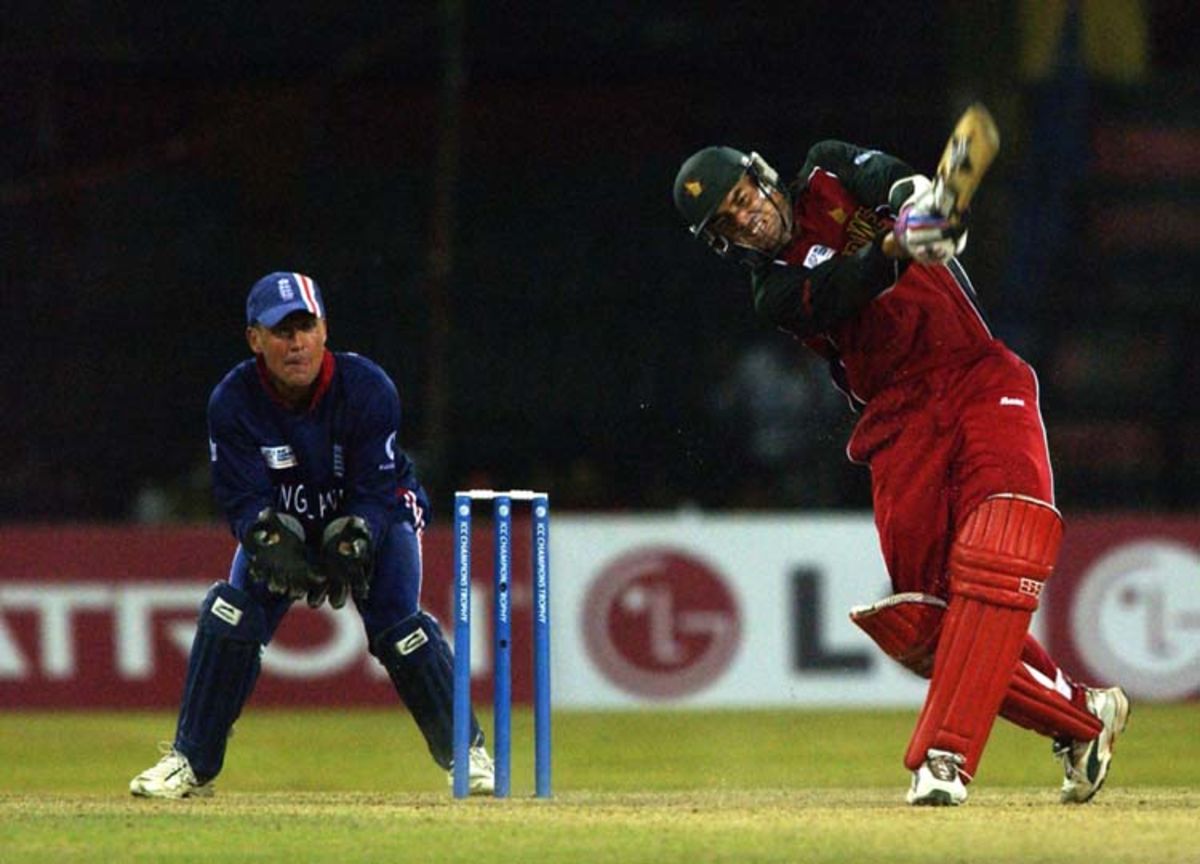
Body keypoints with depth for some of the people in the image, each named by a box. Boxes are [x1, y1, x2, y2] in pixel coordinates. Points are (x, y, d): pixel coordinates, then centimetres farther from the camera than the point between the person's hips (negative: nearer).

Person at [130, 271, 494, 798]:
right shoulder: (232, 402, -23)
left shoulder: (368, 389, -27)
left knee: (399, 629, -21)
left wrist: (350, 547, -41)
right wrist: (275, 546, -44)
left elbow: (376, 492, -23)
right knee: (230, 616, -18)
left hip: (374, 518, -2)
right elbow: (244, 499, -23)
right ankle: (191, 763, -7)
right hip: (281, 522, 2)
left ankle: (466, 753, -4)